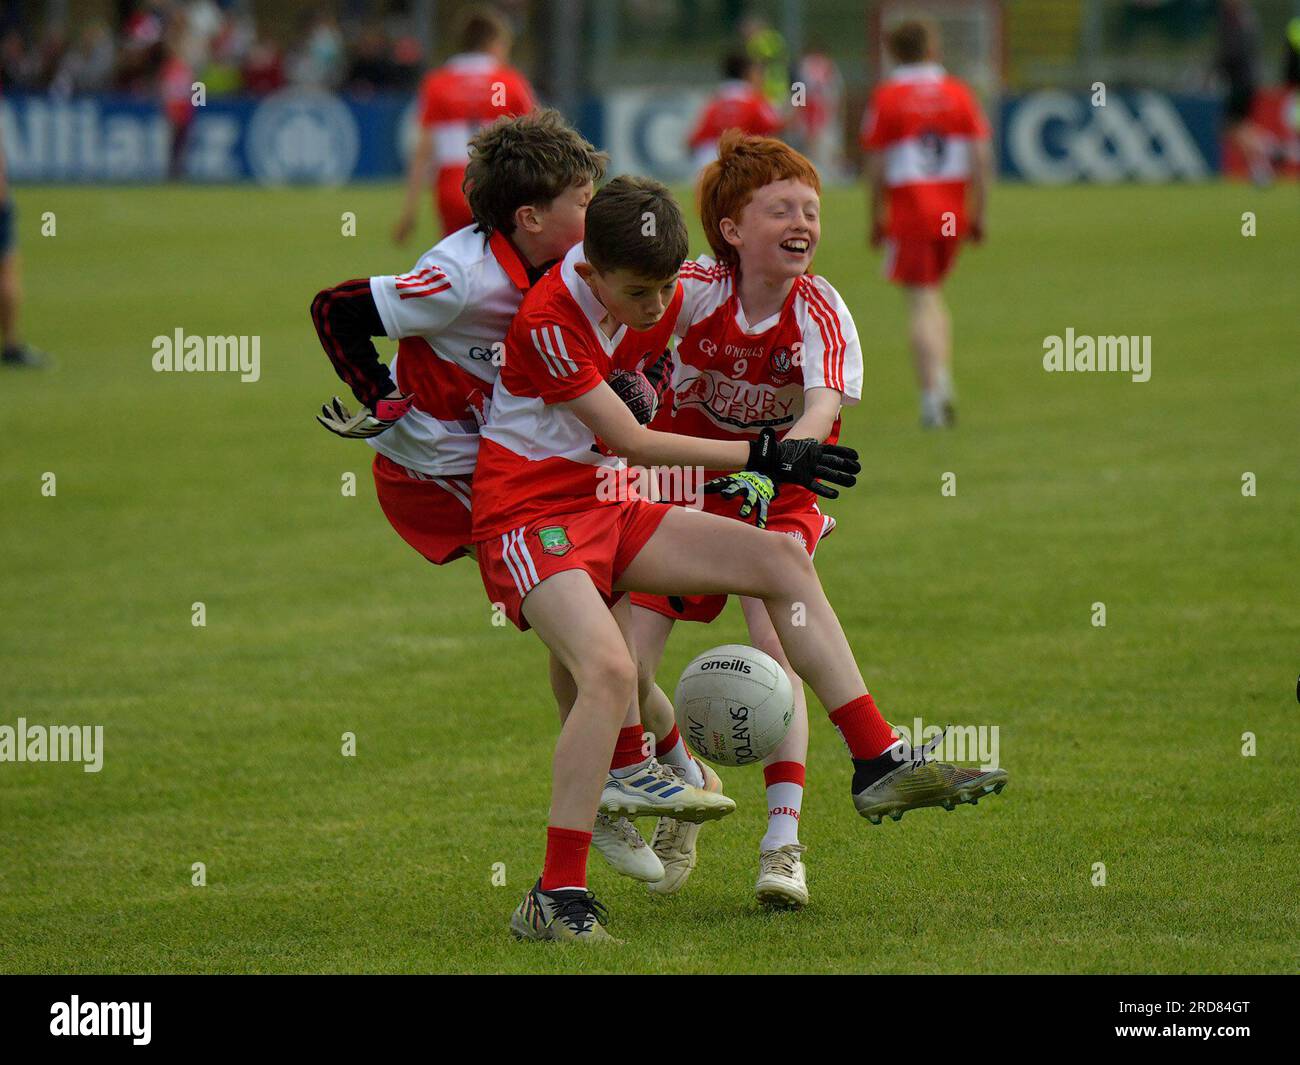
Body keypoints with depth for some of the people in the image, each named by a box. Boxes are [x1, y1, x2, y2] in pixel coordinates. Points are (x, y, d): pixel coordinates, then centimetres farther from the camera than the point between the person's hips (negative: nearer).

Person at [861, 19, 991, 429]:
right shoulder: (958, 93, 4)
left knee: (920, 302, -3)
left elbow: (875, 167, -4)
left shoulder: (886, 98, -4)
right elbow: (981, 159, 2)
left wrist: (876, 218, 5)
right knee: (933, 295, 19)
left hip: (908, 209, -3)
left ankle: (931, 391, -15)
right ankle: (943, 381, 7)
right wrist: (977, 215, 8)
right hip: (953, 211, 3)